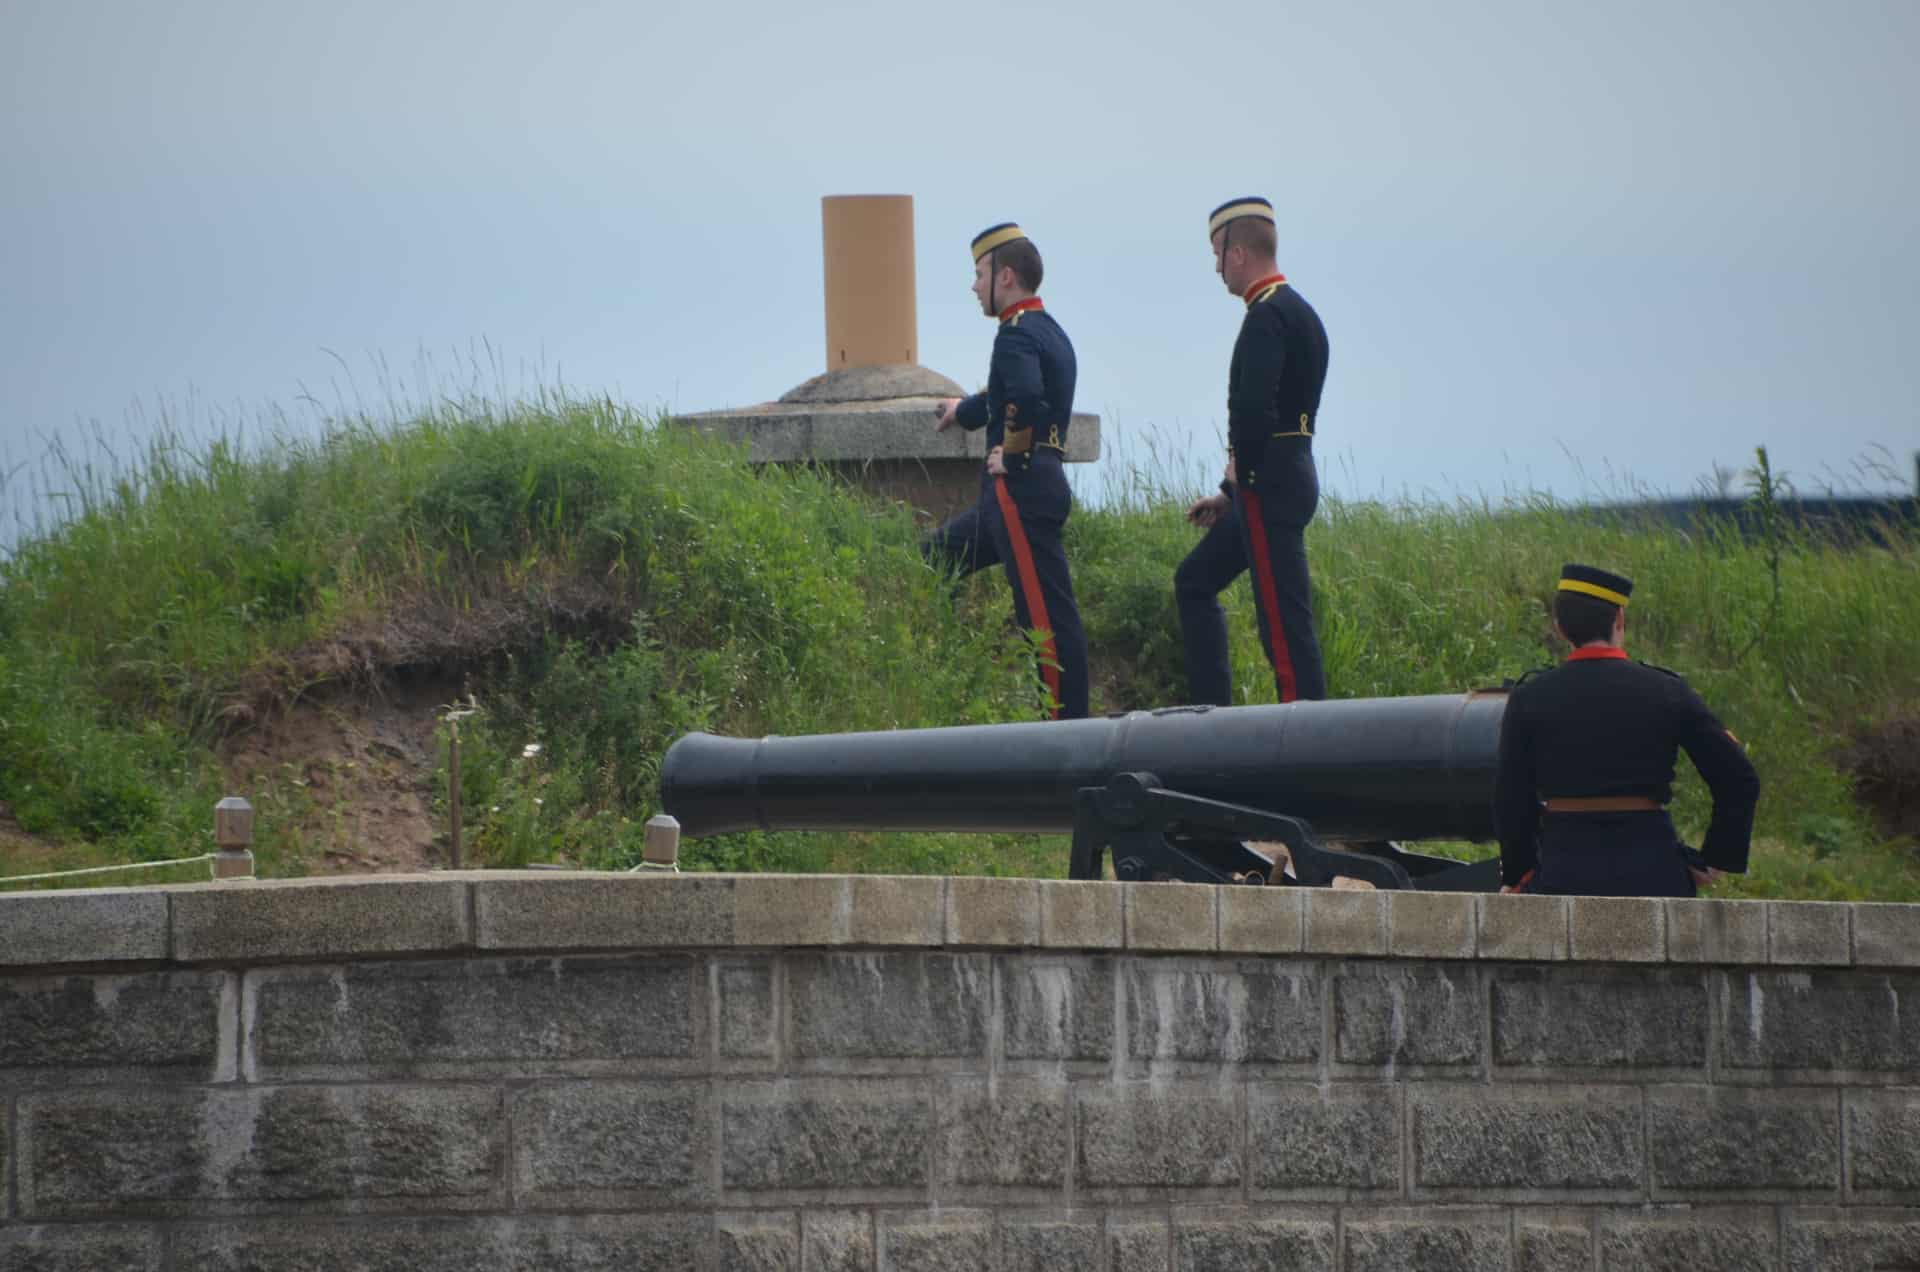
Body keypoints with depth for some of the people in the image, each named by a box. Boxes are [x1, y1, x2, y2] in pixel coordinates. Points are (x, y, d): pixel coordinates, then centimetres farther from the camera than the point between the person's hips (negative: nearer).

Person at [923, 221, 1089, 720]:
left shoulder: (1018, 335, -14)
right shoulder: (1050, 331, 17)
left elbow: (1026, 398, -35)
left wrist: (1011, 455, -20)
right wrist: (964, 410, 53)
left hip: (1020, 488, -10)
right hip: (1036, 487, 10)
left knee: (1047, 614, -8)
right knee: (931, 563, 18)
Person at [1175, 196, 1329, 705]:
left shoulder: (1268, 316, -15)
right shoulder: (1298, 311, 17)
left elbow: (1254, 408, -28)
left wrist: (1240, 477, -12)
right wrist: (1231, 494, 21)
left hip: (1269, 485, -11)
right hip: (1291, 478, 11)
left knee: (1283, 618, -9)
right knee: (1194, 581, 19)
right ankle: (1212, 711, 18)